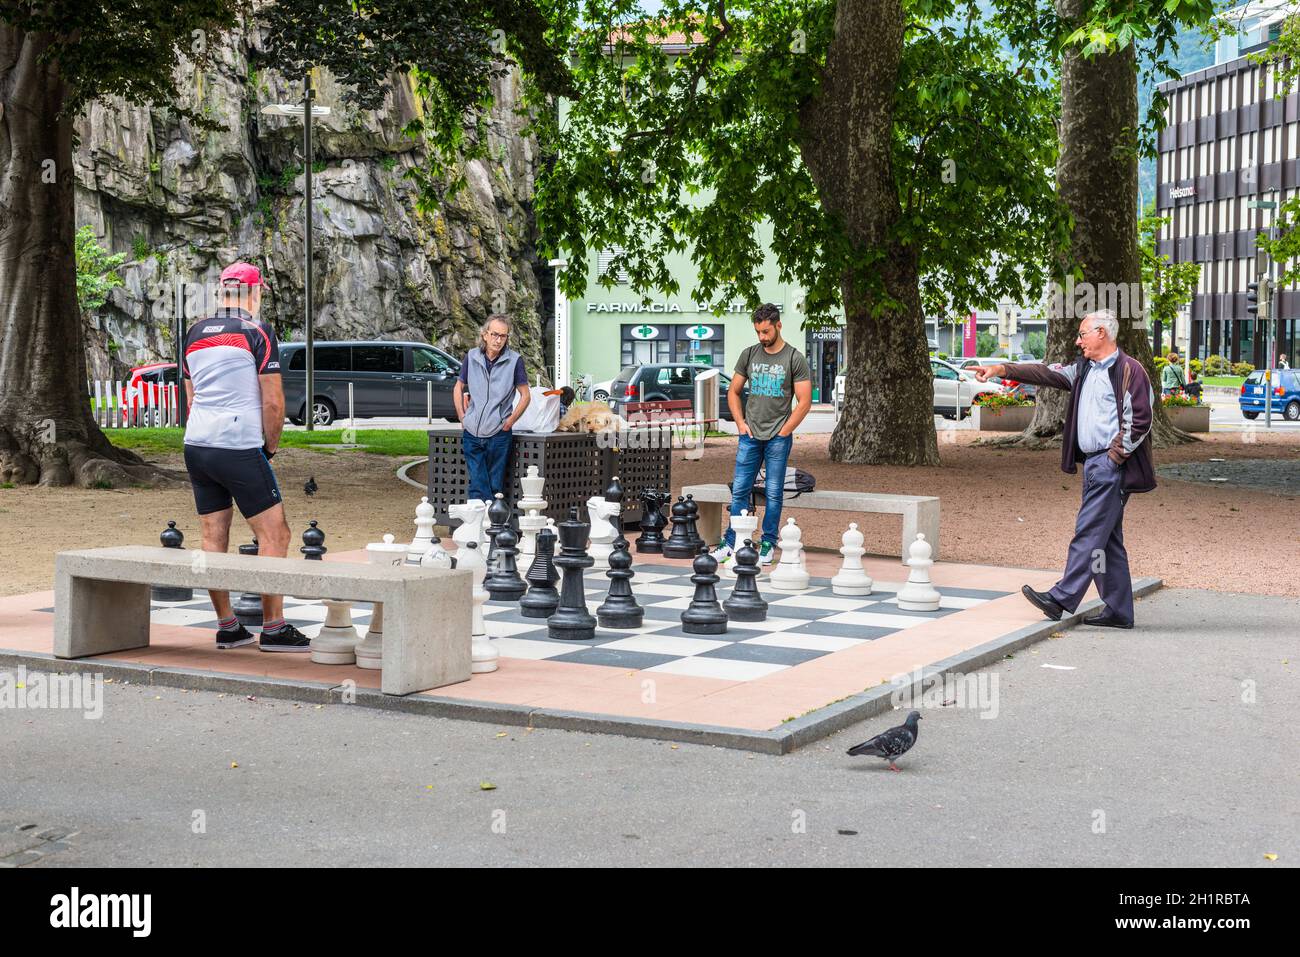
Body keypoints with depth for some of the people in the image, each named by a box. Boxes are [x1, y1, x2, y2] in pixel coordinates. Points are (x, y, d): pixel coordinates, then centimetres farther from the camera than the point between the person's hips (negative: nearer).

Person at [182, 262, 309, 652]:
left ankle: (227, 626, 14)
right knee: (274, 535, -1)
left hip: (196, 445, 7)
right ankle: (274, 627, -3)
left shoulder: (195, 332, 14)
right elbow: (273, 401, -10)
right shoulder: (257, 332, -6)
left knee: (213, 538, 10)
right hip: (239, 448, -7)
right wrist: (271, 445, 5)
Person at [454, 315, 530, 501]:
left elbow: (525, 396, 3)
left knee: (496, 487, 4)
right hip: (472, 433, 2)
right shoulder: (472, 357, 4)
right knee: (477, 486, 2)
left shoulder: (514, 360, -4)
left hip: (499, 435, -2)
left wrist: (510, 421, -5)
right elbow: (458, 388, 18)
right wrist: (463, 416, 9)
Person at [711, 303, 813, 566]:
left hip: (778, 438, -3)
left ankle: (768, 545, 10)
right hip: (750, 435, 3)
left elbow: (804, 402, -4)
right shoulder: (749, 354, 9)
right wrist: (741, 423, 4)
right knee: (740, 490, 2)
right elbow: (733, 392, 16)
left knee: (773, 493, 2)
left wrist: (783, 432, -7)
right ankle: (731, 543, 8)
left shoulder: (795, 359, -3)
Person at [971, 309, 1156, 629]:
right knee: (1107, 539, 10)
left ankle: (1061, 599, -11)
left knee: (1089, 533, -10)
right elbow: (1045, 374, 16)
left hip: (1111, 465, -9)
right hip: (1093, 464, 9)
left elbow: (1140, 420, -14)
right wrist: (1001, 369, 8)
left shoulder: (1128, 370, -10)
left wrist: (1115, 455, -12)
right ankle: (1119, 611, 14)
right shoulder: (1084, 369, 18)